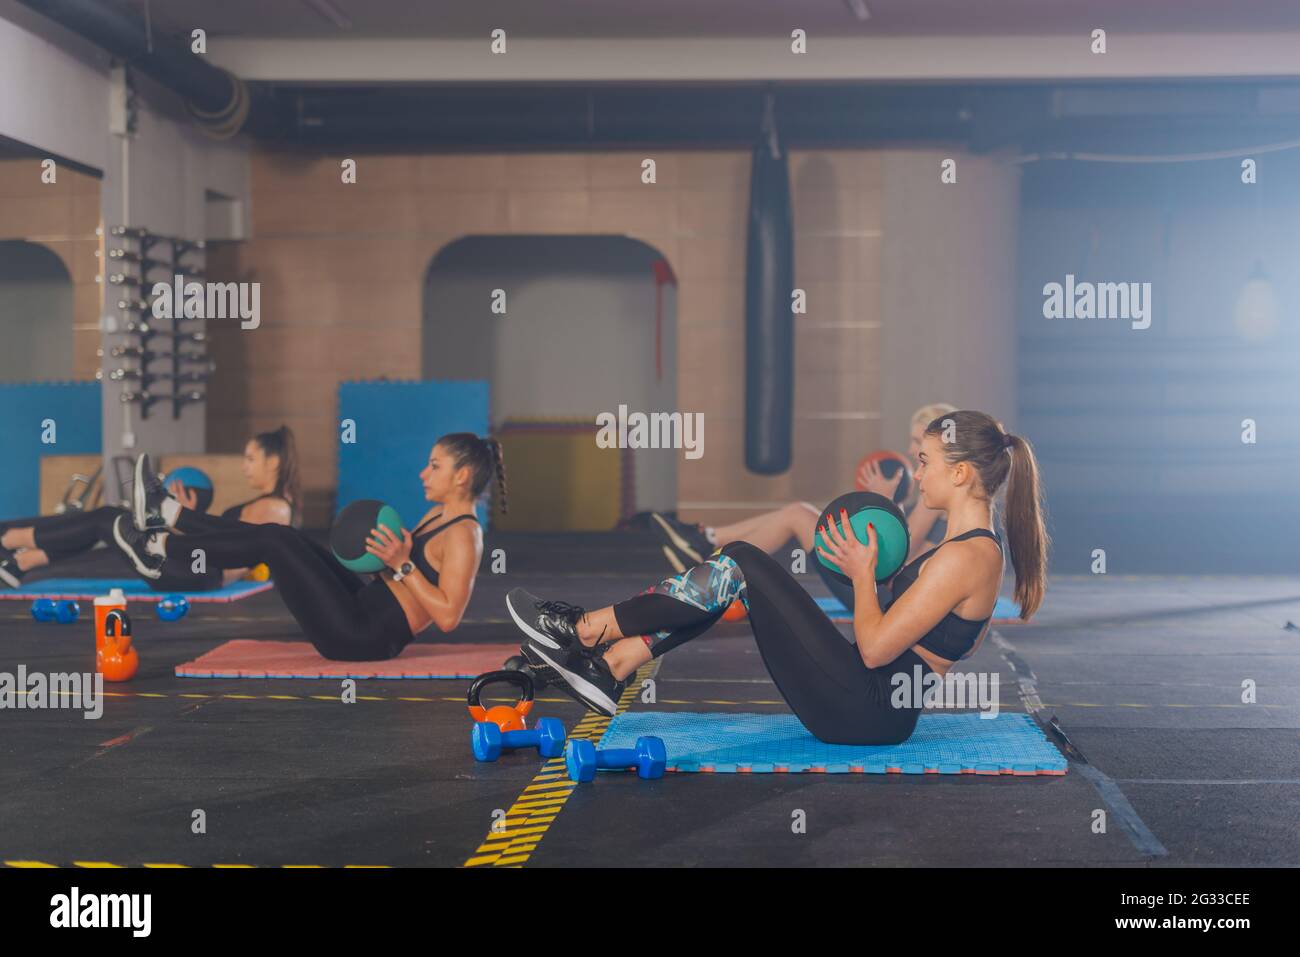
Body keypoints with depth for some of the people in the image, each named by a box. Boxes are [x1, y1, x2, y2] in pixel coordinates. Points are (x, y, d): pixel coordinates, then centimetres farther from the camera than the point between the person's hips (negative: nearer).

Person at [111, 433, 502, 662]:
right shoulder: (437, 515, 12)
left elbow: (448, 617, -25)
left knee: (275, 542, -7)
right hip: (366, 606, 9)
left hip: (365, 636, -9)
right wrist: (383, 550, 7)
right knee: (278, 537, 9)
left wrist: (403, 565, -25)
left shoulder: (463, 536, -17)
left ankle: (159, 548, 7)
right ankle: (167, 513, 18)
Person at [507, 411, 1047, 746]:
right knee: (730, 576, 6)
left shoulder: (963, 557, -19)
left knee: (741, 565, -12)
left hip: (863, 709, -10)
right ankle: (607, 668, 4)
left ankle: (586, 631, -3)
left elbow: (874, 648, -21)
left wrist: (862, 573, -5)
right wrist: (875, 570, 14)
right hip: (876, 707, 10)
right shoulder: (979, 547, 11)